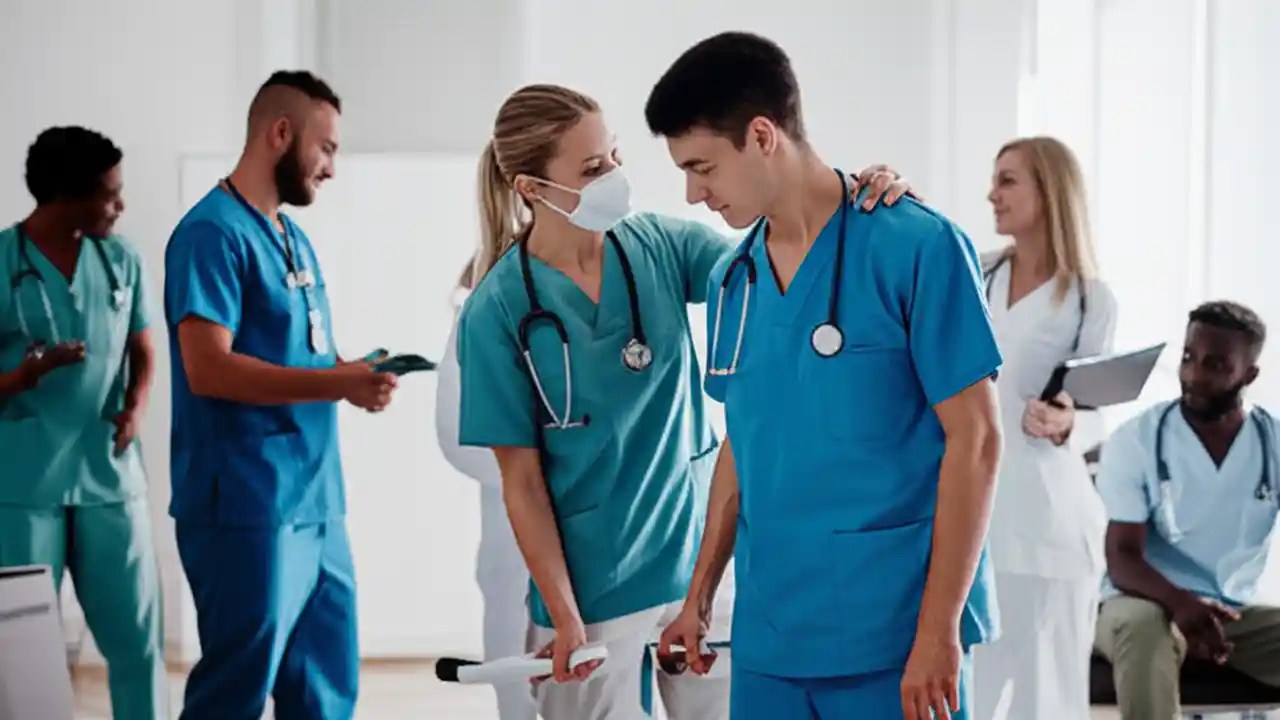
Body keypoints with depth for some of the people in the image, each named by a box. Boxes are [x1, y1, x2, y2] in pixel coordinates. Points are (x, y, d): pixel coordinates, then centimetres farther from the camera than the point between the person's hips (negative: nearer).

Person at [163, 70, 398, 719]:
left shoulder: (294, 237, 17)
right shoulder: (213, 233, -11)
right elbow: (209, 369, -20)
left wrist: (355, 375, 0)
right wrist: (339, 383, -22)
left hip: (315, 504, 9)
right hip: (248, 510, -9)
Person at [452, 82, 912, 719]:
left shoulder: (660, 245, -3)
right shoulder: (498, 311, -12)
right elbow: (521, 479, -9)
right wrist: (563, 615, -10)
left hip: (700, 557, 3)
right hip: (592, 585, -3)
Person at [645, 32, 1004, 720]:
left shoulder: (917, 248, -10)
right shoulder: (730, 281, 8)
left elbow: (974, 440, -11)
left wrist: (938, 631, -14)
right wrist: (699, 595, 14)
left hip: (894, 638, -5)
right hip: (766, 640, 6)